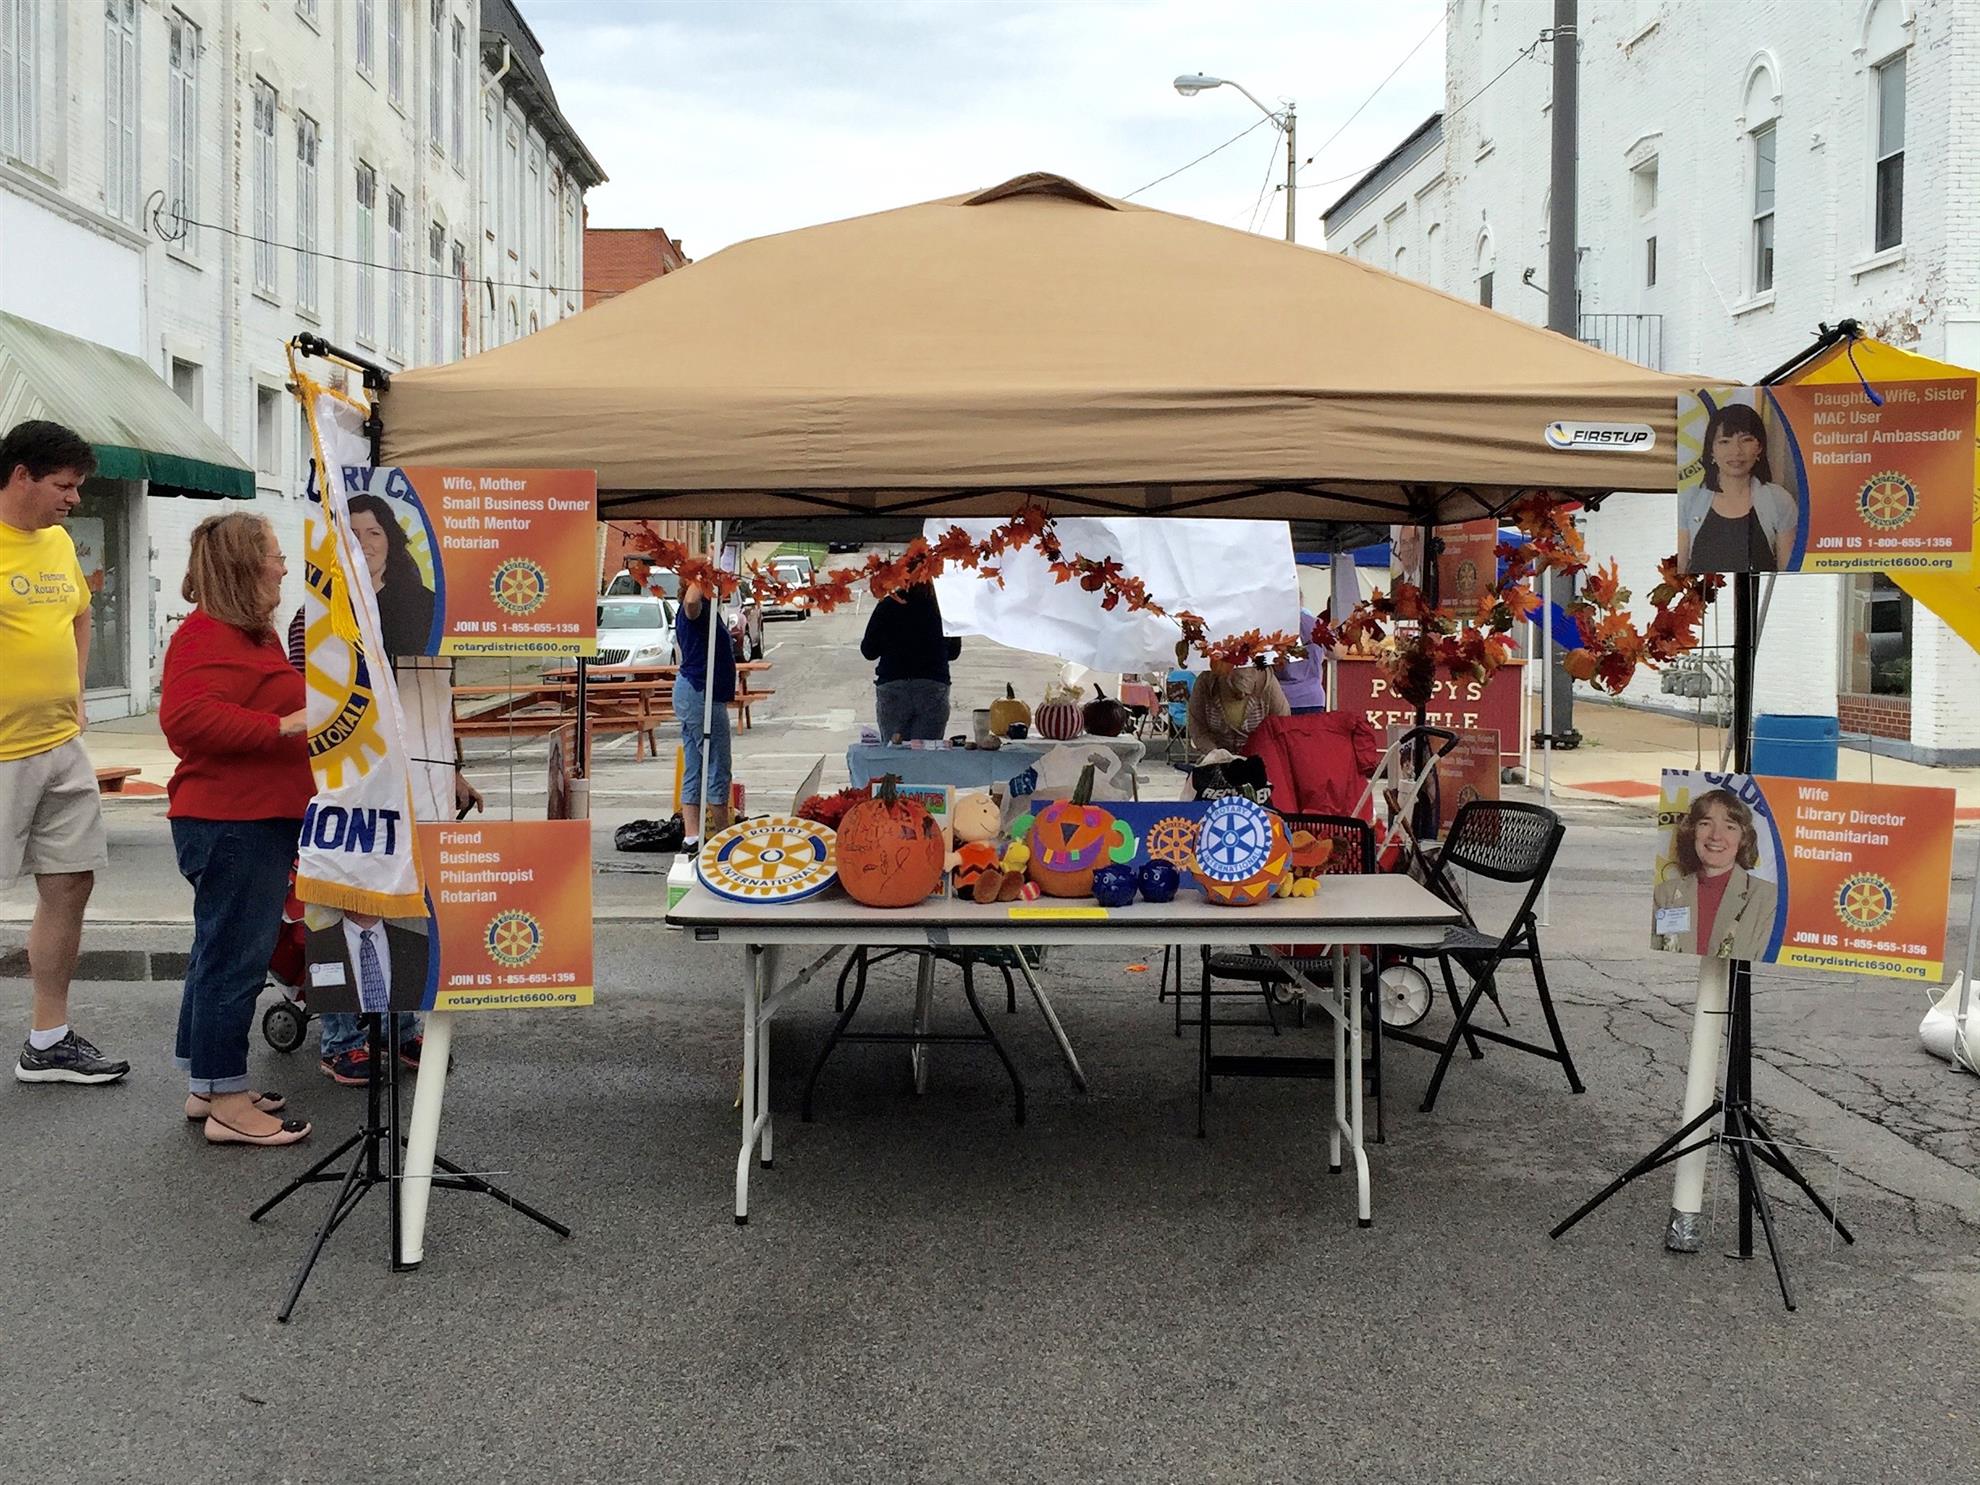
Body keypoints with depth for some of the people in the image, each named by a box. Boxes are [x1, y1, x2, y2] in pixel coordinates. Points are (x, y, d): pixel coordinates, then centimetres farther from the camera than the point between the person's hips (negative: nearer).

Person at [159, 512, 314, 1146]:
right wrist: (284, 726, -28)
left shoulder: (248, 633, 19)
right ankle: (226, 1104, 2)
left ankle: (209, 1087, 27)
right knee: (234, 958, -6)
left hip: (260, 820, 11)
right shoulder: (208, 637, -17)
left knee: (224, 953, 17)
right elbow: (187, 716, -30)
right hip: (232, 824, -11)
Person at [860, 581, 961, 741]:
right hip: (933, 690, 0)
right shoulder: (944, 606, -3)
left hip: (892, 687, 0)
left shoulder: (887, 606, -5)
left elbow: (869, 651, 1)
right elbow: (954, 651, 8)